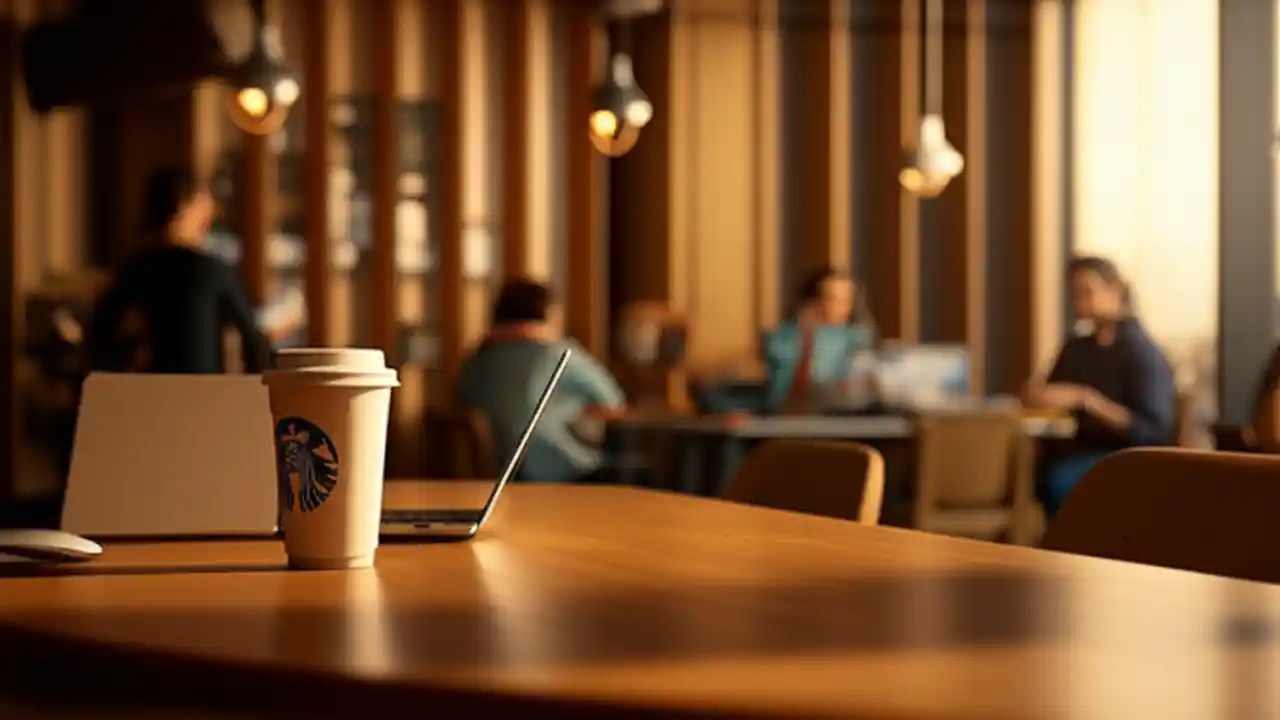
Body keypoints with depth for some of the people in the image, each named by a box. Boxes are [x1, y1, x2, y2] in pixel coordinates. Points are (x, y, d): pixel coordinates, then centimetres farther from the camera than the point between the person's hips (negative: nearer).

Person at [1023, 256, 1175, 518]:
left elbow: (1152, 432, -13)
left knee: (1060, 478, -36)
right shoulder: (1075, 349, 18)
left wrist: (1085, 399, -21)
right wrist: (1038, 396, -4)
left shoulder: (1142, 352, -3)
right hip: (1080, 451, 6)